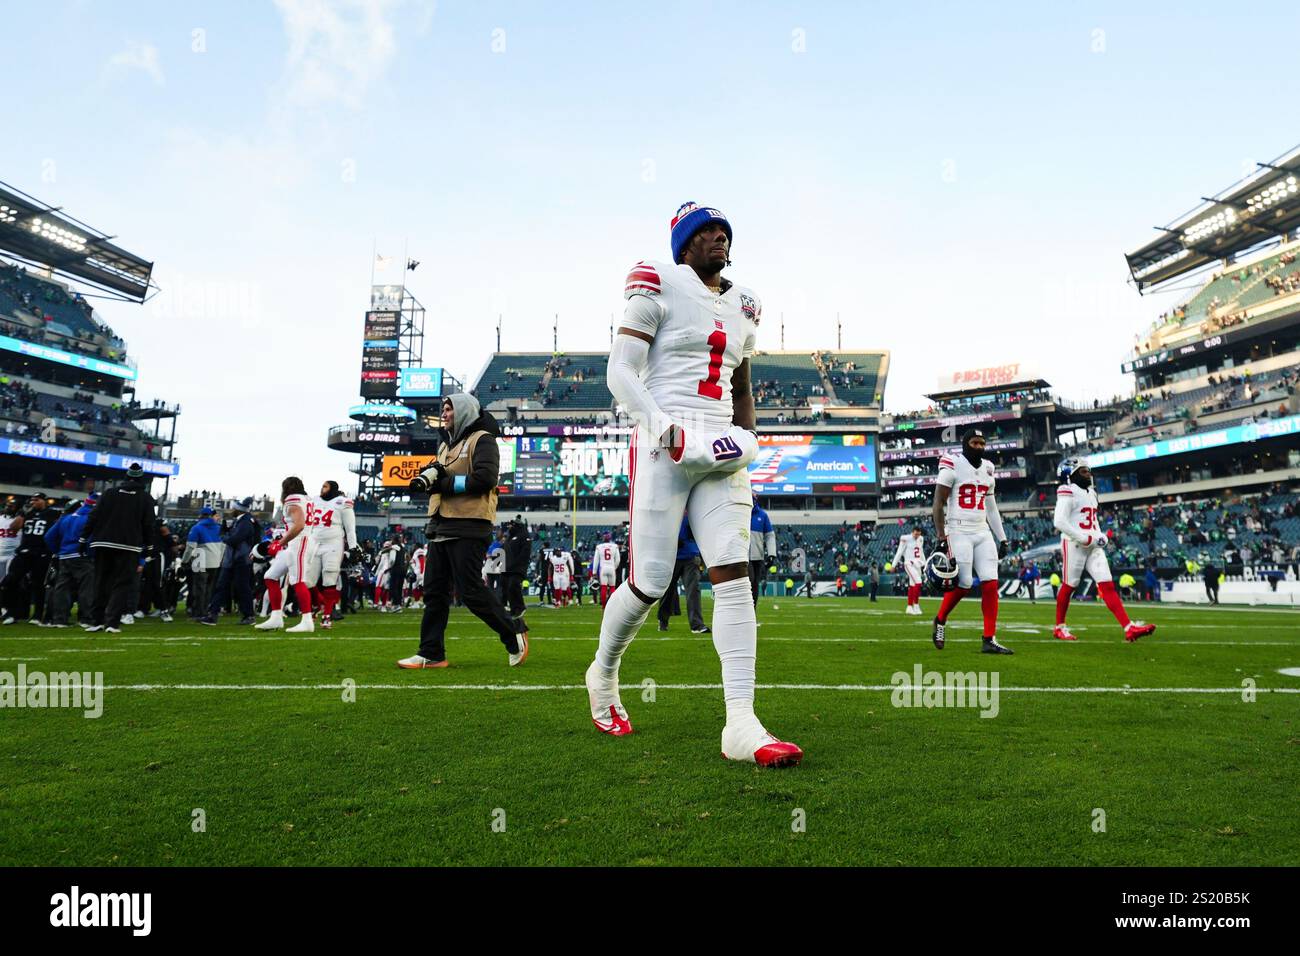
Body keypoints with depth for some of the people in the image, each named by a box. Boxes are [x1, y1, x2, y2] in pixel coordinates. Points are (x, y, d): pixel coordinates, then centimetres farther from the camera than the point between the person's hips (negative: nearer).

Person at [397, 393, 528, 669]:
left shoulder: (481, 440, -4)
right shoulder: (446, 444, 23)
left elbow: (485, 478, -17)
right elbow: (436, 478, 22)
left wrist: (445, 483, -12)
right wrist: (428, 476, -2)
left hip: (468, 528, -9)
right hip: (441, 527, 9)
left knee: (471, 591, -8)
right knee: (433, 591, 7)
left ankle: (514, 633, 9)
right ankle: (431, 653, 13)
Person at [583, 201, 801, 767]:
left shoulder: (741, 306, 20)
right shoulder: (659, 287, -1)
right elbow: (620, 372, -7)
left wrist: (748, 444, 16)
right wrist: (663, 425, -20)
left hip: (720, 450, 6)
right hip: (663, 446, -5)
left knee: (734, 575, -8)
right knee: (650, 583, -2)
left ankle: (741, 724, -6)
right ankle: (603, 673, 28)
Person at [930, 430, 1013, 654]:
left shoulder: (987, 469, 14)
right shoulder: (952, 467, -7)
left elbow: (991, 508, 20)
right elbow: (938, 505, -9)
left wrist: (1002, 539, 15)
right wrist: (941, 538, -15)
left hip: (983, 533, 6)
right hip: (958, 532, -6)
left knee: (990, 584, -3)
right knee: (963, 584, -10)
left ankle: (989, 640, 0)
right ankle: (940, 620, 18)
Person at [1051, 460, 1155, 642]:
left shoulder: (1091, 492, 18)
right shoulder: (1068, 492, -9)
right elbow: (1059, 522, -19)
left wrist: (1101, 536, 7)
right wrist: (1085, 538, -18)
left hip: (1093, 546, 7)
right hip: (1074, 545, -7)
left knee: (1108, 586, -2)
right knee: (1068, 586, 2)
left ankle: (1129, 628, -10)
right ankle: (1059, 628, 16)